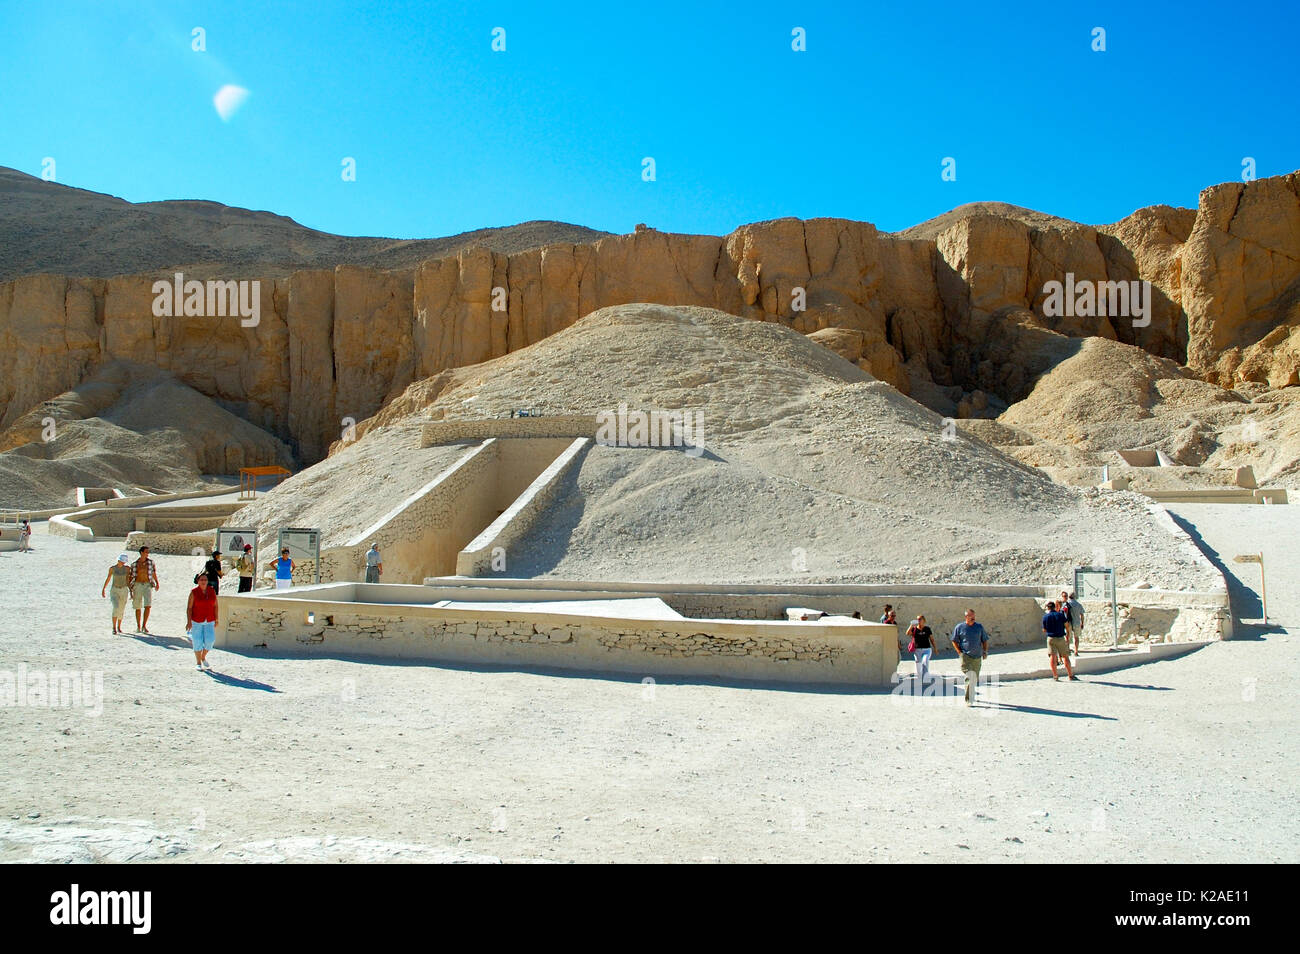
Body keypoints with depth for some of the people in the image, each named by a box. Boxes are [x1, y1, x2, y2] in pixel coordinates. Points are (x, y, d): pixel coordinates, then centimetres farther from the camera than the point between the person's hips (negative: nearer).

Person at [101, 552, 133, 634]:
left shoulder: (127, 568, -2)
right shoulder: (112, 568, -6)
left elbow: (128, 581, 3)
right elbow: (108, 579, 5)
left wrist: (131, 591, -1)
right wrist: (103, 589, 7)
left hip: (124, 590, 2)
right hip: (115, 590, -2)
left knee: (121, 610, 9)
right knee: (116, 608, -19)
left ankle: (119, 627, 28)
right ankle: (114, 629, -18)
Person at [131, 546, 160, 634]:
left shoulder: (151, 562, 3)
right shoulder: (134, 564, 1)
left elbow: (154, 573, 8)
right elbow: (131, 577, 6)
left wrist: (157, 583, -6)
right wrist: (130, 590, 3)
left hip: (148, 585, 0)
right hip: (137, 585, 0)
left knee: (147, 606, -15)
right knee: (138, 607, 6)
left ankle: (144, 626, -11)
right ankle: (138, 627, 17)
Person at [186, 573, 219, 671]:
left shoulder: (212, 591, 2)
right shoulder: (194, 592, -7)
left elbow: (215, 606, 7)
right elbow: (189, 608, -7)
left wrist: (216, 619, 4)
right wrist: (189, 621, -14)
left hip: (209, 621, 2)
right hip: (196, 621, -2)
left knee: (209, 640, -6)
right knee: (198, 641, 2)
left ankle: (203, 657, 21)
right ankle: (198, 662, 17)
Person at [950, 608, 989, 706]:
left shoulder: (979, 627, 7)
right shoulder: (960, 627, -1)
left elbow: (985, 640, 16)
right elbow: (954, 641, 5)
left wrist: (985, 651, 4)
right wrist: (959, 652, -4)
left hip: (977, 657, 4)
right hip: (965, 656, -4)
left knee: (975, 678, 11)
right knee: (969, 677, -16)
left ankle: (970, 697, 32)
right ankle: (969, 700, -12)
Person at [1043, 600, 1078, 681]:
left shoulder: (1045, 616, -2)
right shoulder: (1060, 615, -4)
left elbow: (1044, 630, 3)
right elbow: (1067, 624, 2)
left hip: (1050, 638, 0)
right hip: (1061, 638, 0)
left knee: (1052, 657, 2)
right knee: (1065, 656, 8)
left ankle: (1055, 676, -1)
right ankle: (1071, 675, 12)